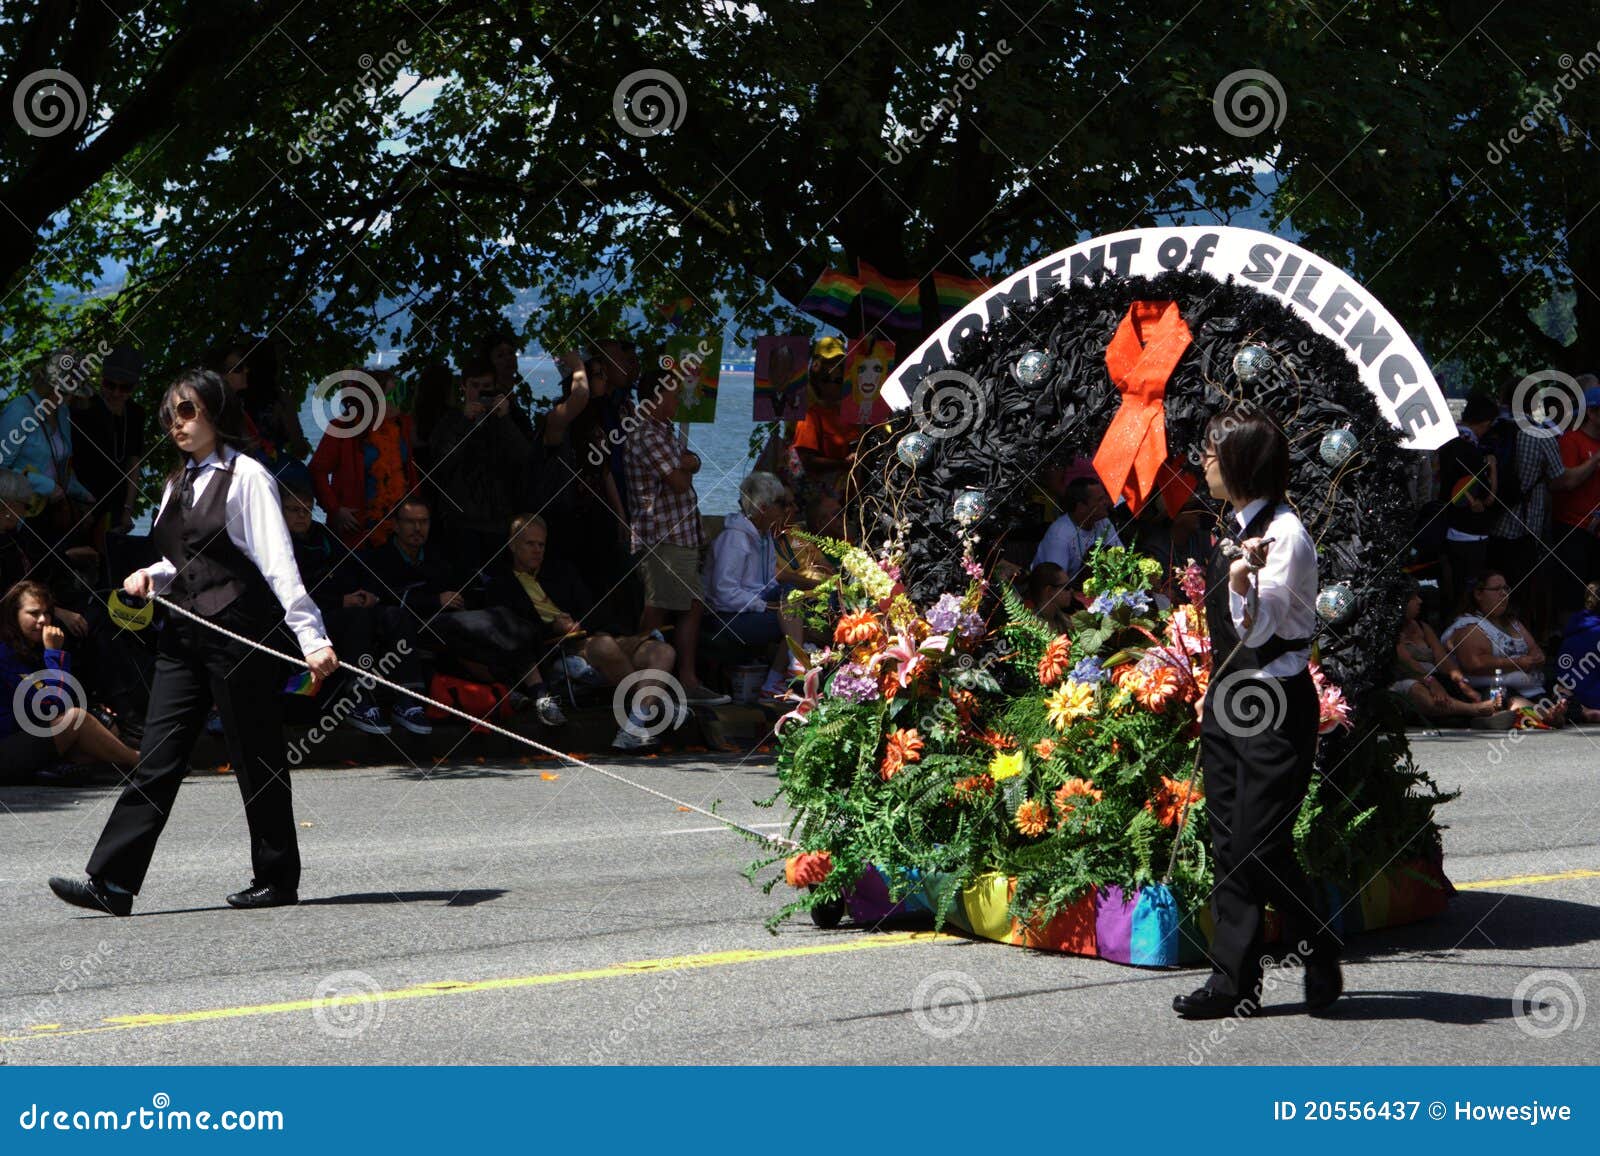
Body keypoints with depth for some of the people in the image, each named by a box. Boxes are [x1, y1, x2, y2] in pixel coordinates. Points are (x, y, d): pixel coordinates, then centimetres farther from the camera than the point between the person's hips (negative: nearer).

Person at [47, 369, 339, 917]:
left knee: (256, 759, 2)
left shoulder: (246, 476, -8)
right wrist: (153, 577, 3)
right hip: (186, 634, 7)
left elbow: (278, 562, -15)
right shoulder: (179, 482, 16)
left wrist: (311, 636, -23)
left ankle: (278, 878, 14)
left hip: (240, 632, -7)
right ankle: (112, 882, -5)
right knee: (158, 755, 0)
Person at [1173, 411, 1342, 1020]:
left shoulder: (1284, 532, -15)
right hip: (1227, 696, 9)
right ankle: (1233, 982, 9)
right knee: (1230, 847, 7)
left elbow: (1259, 626, -22)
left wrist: (1243, 584, -39)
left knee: (1260, 846, -8)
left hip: (1276, 701, -9)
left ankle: (1322, 960, 11)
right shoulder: (1237, 525, 13)